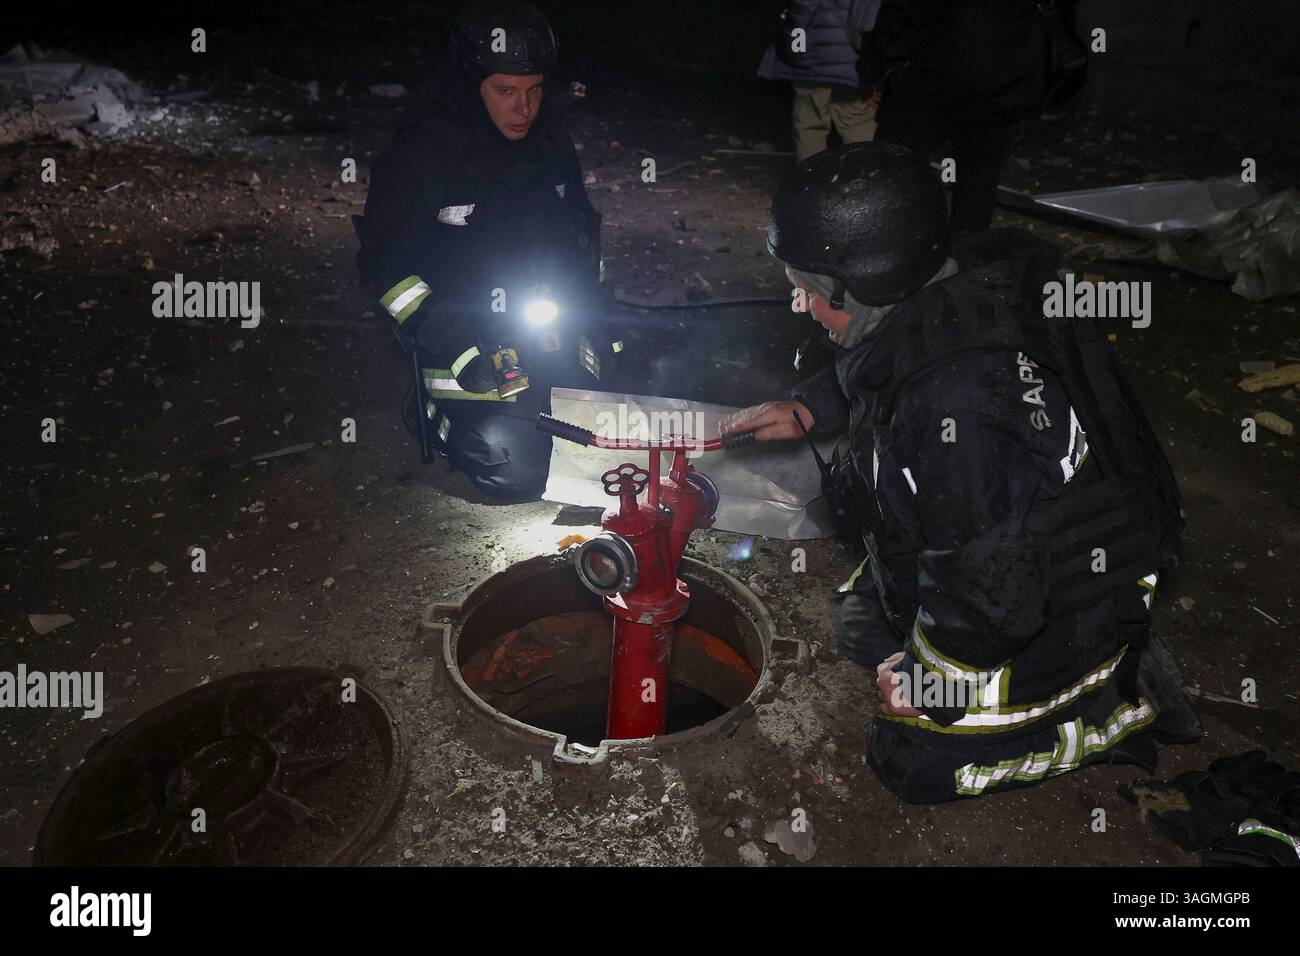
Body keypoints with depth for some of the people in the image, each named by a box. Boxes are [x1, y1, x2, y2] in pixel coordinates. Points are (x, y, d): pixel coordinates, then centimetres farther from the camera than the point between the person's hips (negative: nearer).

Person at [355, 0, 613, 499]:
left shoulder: (551, 142, 3)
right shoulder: (418, 155, -15)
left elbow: (581, 228, 17)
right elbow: (385, 266, -12)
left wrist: (590, 315, 5)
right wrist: (453, 344, -21)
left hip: (554, 337, 5)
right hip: (467, 341, -5)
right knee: (517, 472, -14)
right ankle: (432, 412, 12)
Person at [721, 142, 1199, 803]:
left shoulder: (959, 413, -40)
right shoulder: (960, 283, -11)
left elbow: (990, 594, -34)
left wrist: (926, 677, -17)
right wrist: (807, 409, 3)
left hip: (1062, 617, -9)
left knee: (918, 762, 2)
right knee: (863, 631, 21)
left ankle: (1120, 703, 11)